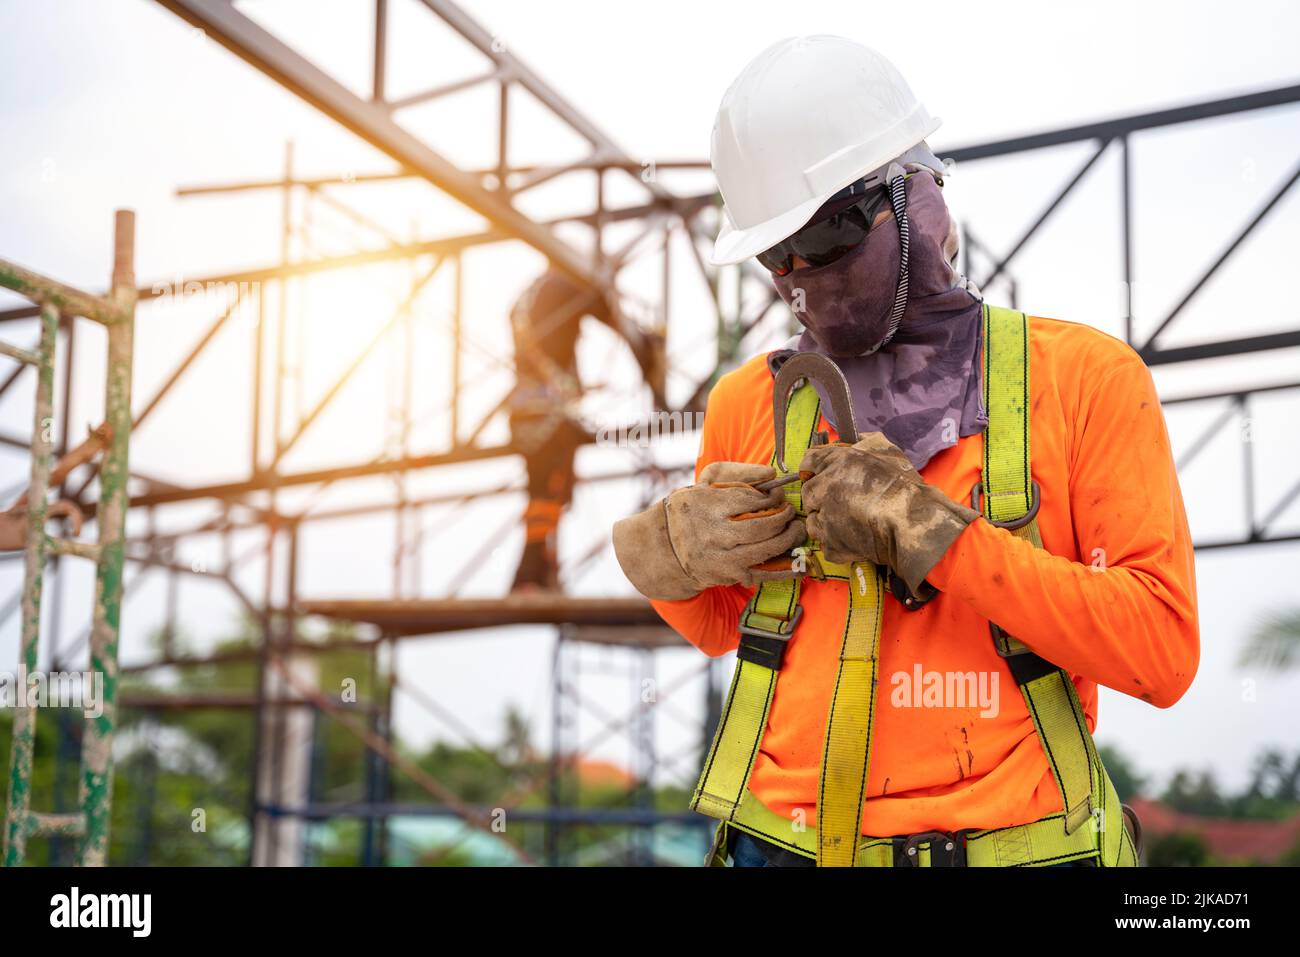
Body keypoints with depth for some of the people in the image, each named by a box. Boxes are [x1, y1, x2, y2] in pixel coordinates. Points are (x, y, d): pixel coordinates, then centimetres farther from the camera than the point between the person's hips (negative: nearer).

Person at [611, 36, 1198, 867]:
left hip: (1002, 842, -2)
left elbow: (1162, 650, -10)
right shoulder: (748, 405, 5)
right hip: (781, 842, 2)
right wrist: (674, 557, -3)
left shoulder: (1084, 378, -3)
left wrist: (931, 534, -17)